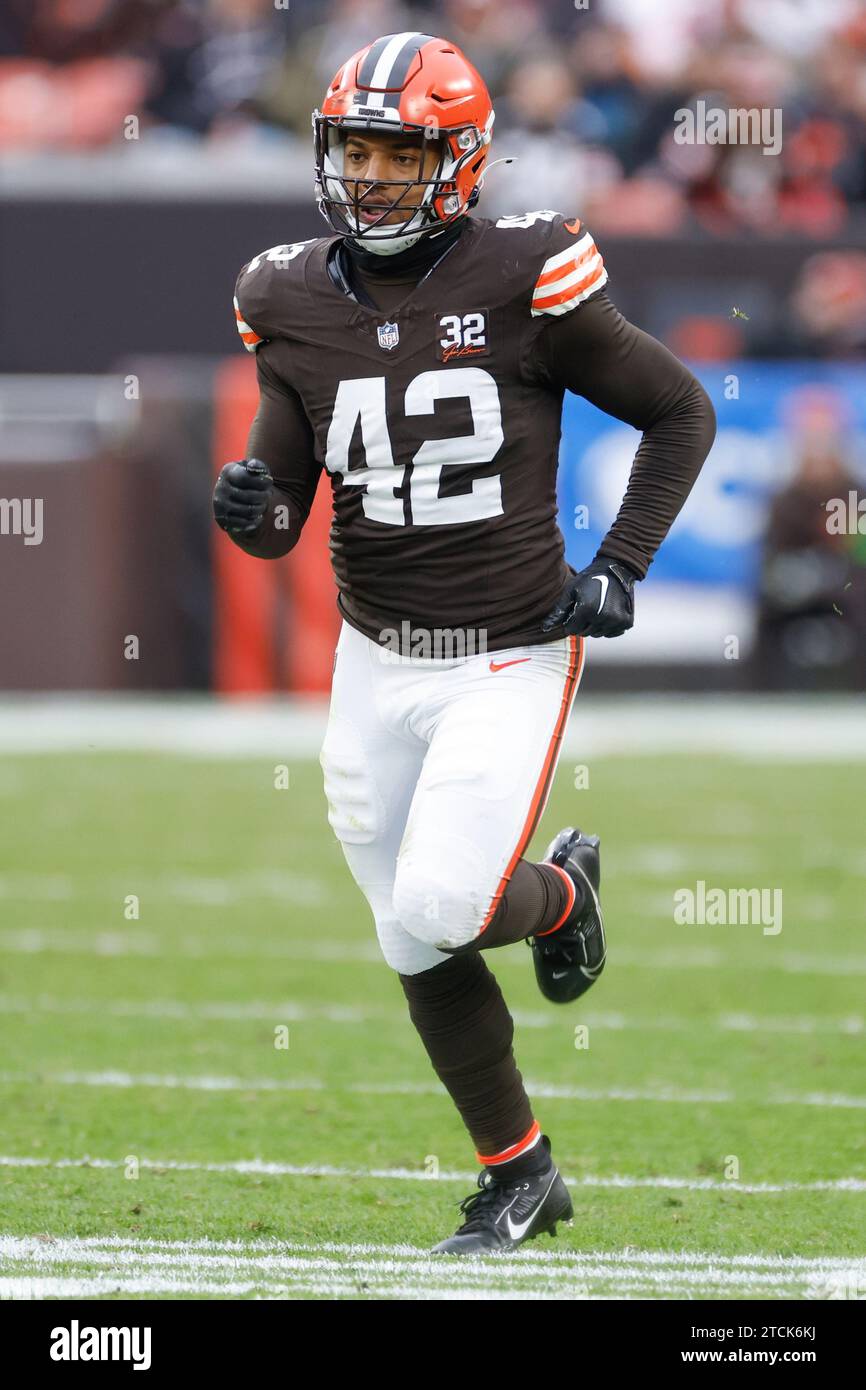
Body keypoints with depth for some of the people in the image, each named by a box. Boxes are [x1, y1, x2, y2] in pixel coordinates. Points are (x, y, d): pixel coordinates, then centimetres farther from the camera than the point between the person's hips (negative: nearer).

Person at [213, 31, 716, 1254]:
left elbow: (681, 414, -1)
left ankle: (558, 892, 19)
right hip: (377, 661, 4)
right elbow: (281, 520, 4)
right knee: (417, 952, 6)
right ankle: (518, 1176, 26)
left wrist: (620, 569, -8)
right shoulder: (296, 307, -1)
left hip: (509, 661, -4)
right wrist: (254, 510, -20)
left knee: (442, 908, -17)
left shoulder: (521, 282, -13)